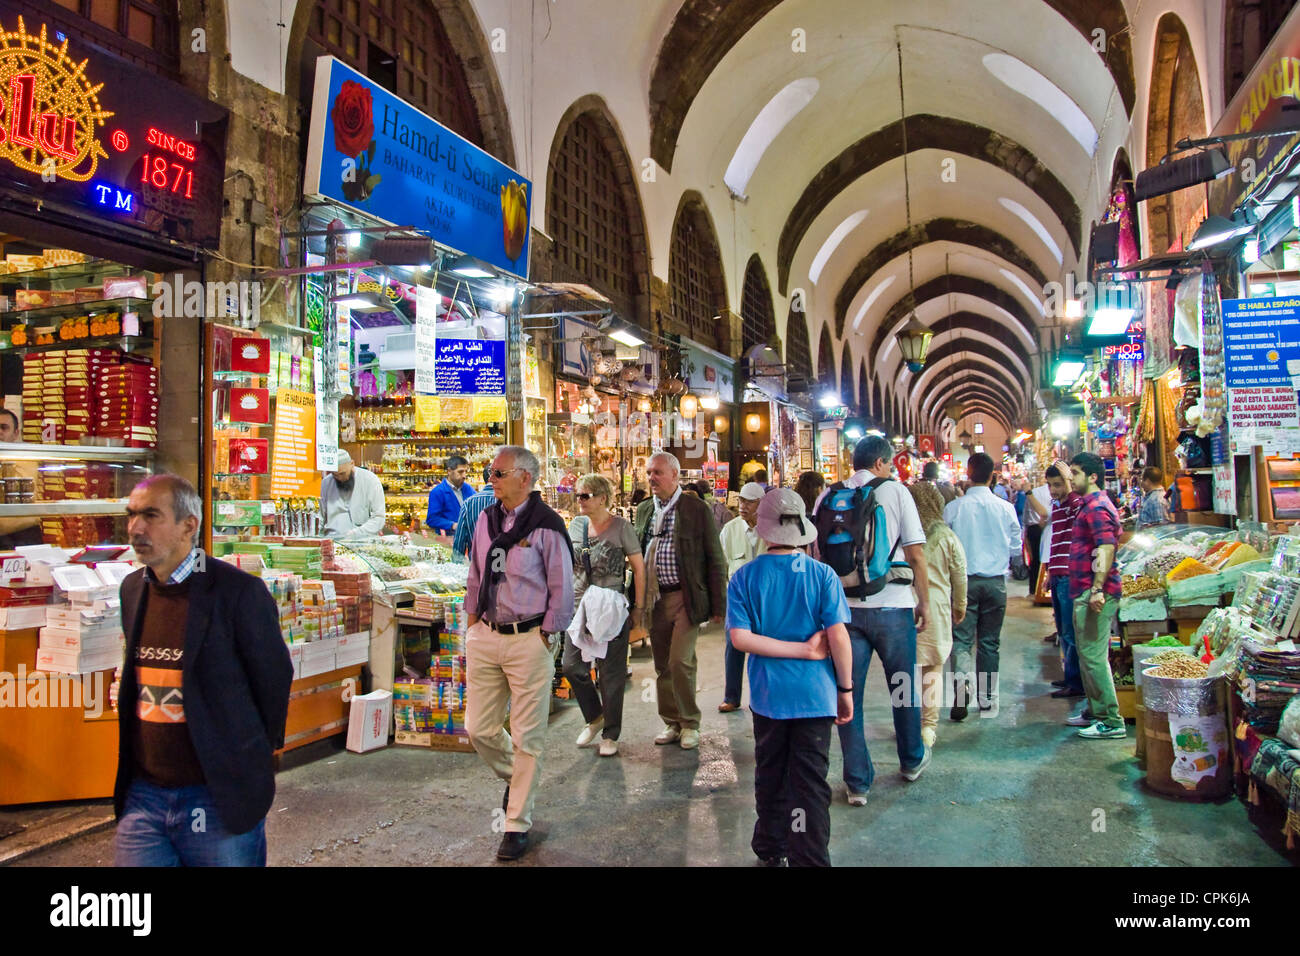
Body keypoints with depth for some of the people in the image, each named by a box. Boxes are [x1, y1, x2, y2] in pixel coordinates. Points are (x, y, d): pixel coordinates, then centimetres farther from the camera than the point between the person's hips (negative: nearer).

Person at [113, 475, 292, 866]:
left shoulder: (238, 591, -16)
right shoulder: (132, 589, 6)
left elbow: (274, 680, -8)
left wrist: (252, 759, 2)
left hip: (218, 800, -6)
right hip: (142, 795, 6)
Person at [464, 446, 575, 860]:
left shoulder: (546, 526, -11)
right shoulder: (486, 519, 8)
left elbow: (562, 590, -7)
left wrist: (542, 638, -7)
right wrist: (472, 629, 14)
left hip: (529, 639, -6)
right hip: (485, 635, 6)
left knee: (526, 737, 3)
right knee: (479, 729, 11)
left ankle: (518, 824, 18)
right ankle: (513, 777, 42)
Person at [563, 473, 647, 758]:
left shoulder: (621, 526, -7)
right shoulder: (576, 524, 7)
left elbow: (639, 567, -4)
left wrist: (639, 608, -6)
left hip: (612, 611, -5)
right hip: (579, 607, 5)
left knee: (611, 673, 3)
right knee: (572, 666, 3)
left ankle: (610, 734, 18)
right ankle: (594, 718, 28)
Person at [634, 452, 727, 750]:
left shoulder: (697, 509, -6)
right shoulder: (643, 510, 10)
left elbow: (715, 560, -4)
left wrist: (718, 605, -7)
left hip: (686, 599, -5)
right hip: (654, 599, 5)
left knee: (680, 662, -8)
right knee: (662, 666, 10)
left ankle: (690, 724, 11)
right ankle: (671, 723, 25)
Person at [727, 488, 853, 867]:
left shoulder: (744, 577, -5)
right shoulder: (822, 575, -9)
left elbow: (740, 637, -14)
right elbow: (838, 636, -13)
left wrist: (802, 649, -12)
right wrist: (845, 688, -1)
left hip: (768, 694, 2)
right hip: (814, 694, -2)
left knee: (771, 778, 19)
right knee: (811, 786, 6)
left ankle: (771, 850, 34)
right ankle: (809, 858, 9)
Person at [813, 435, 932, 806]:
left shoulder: (828, 496, 4)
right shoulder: (895, 491, -5)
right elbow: (916, 554, -6)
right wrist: (924, 601, 4)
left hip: (843, 606, 2)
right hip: (891, 605, -2)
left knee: (848, 692, 8)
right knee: (903, 687, 18)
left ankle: (857, 782, 13)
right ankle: (912, 761, 37)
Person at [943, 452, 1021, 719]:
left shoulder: (953, 508, -9)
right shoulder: (1005, 508, -4)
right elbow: (1016, 547, 4)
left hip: (963, 579, -2)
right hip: (995, 581, 2)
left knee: (961, 637, 1)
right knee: (989, 641, 12)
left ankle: (962, 677, -28)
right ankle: (987, 699, 20)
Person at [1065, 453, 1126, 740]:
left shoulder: (1097, 507, -15)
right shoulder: (1089, 505, 18)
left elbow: (1106, 549, -24)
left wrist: (1097, 589, -30)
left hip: (1094, 594, -11)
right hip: (1086, 592, 11)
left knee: (1094, 657, -8)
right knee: (1087, 655, 18)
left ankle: (1112, 722, -2)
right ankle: (1095, 711, 28)